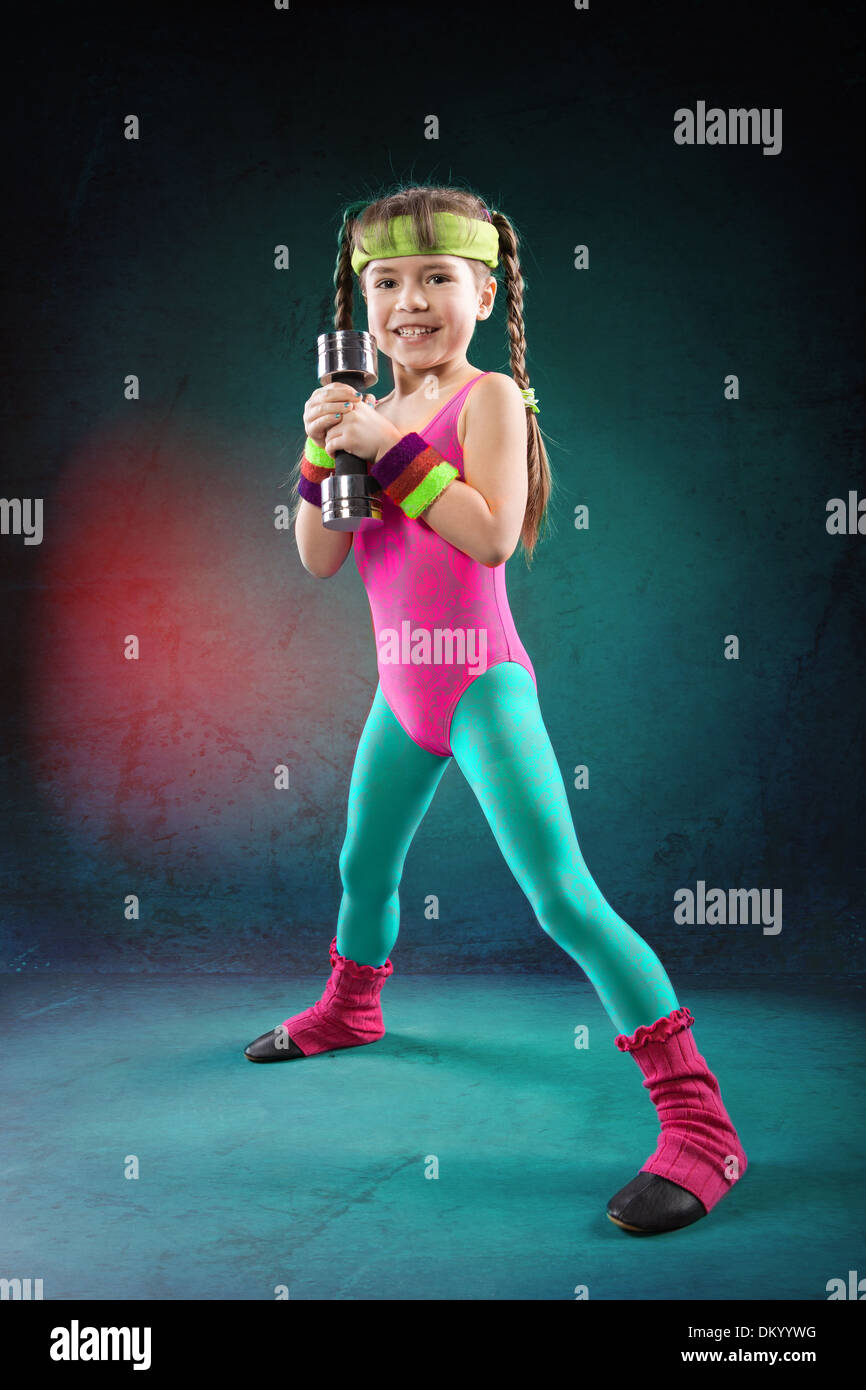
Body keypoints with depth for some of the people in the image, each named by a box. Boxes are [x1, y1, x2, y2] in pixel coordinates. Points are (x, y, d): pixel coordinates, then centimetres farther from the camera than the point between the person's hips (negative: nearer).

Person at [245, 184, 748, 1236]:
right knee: (363, 868, 25)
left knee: (563, 898, -15)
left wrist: (388, 446, -21)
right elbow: (319, 560, 5)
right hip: (402, 689, 7)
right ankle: (350, 1009, 55)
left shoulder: (490, 398, -9)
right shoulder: (371, 413, 9)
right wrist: (324, 451, -9)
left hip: (483, 685, -7)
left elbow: (491, 534, -23)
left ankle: (699, 1126, -10)